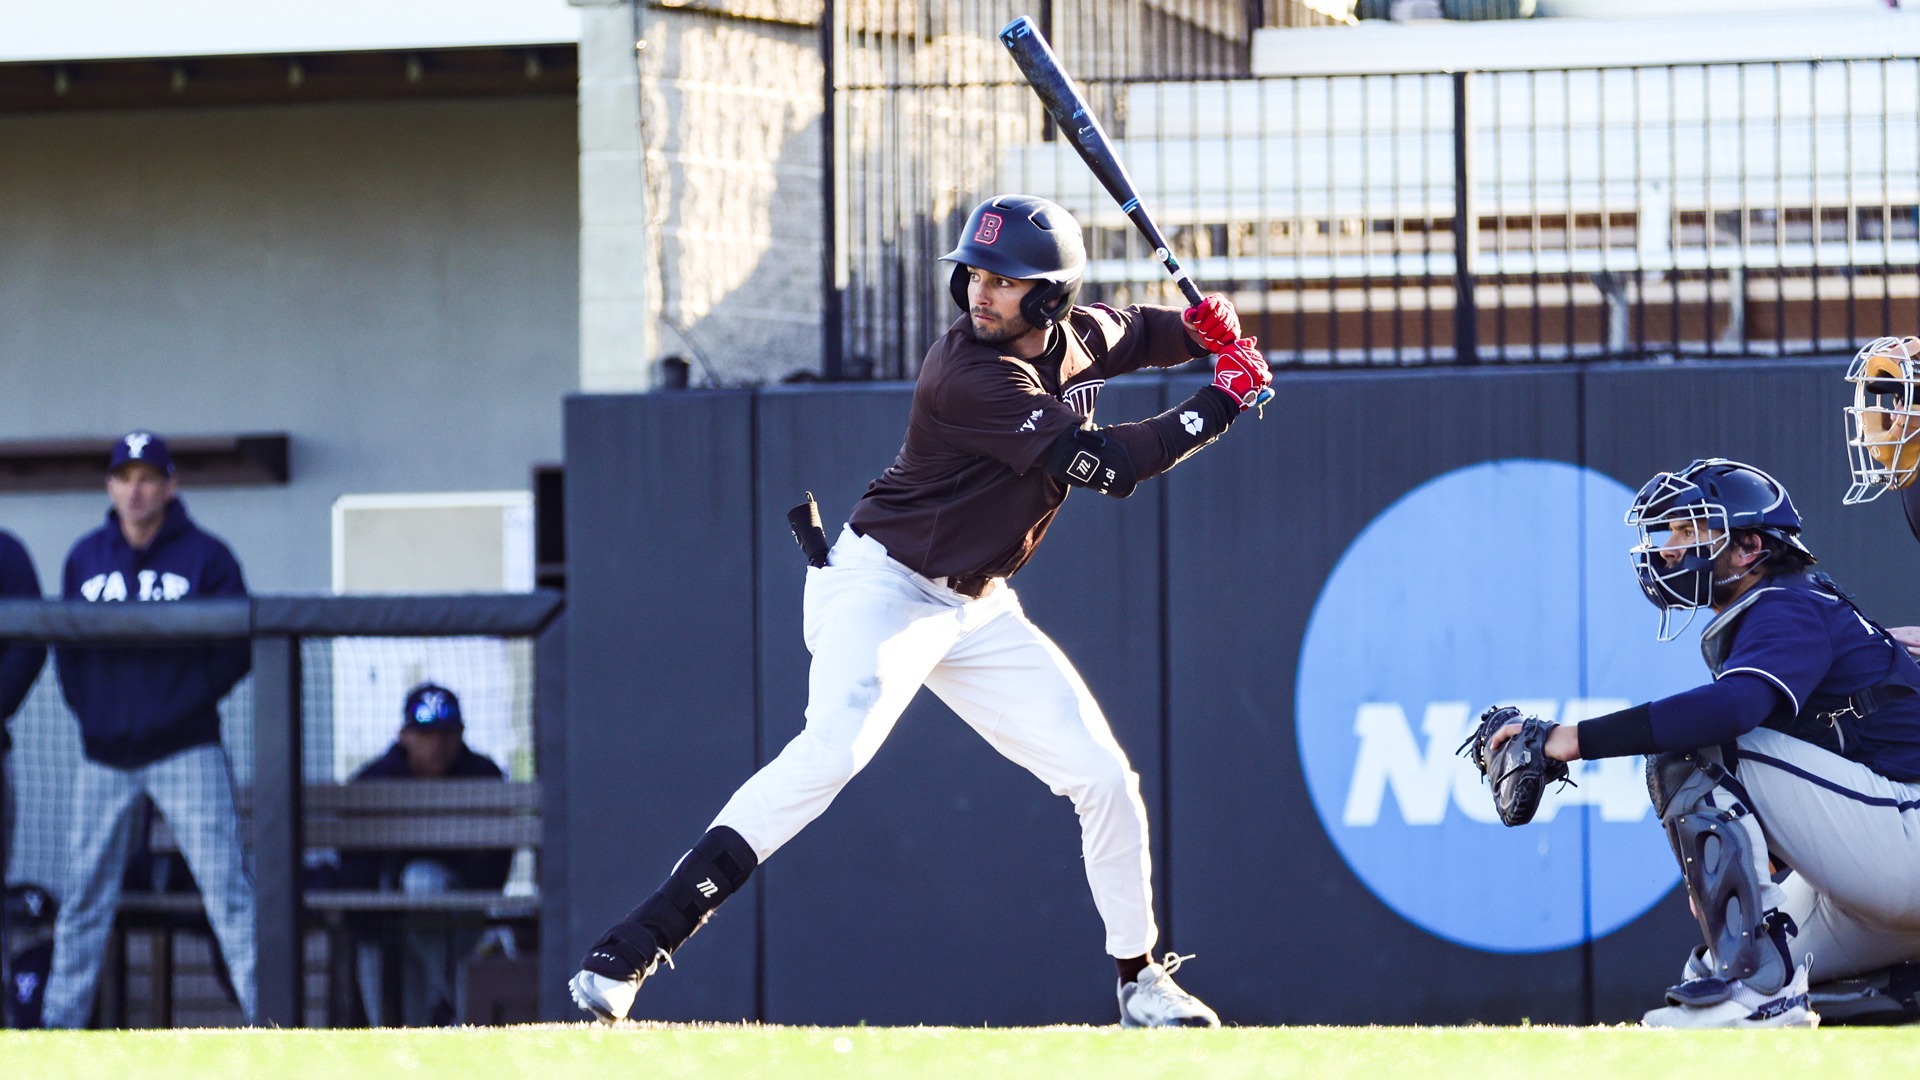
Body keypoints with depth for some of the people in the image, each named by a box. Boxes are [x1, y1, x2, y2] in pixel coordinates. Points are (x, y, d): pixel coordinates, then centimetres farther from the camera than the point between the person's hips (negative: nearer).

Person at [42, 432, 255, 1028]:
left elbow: (239, 645, -3)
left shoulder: (204, 555, -2)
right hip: (105, 756, 3)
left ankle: (266, 1017, -10)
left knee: (226, 884, -10)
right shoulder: (86, 557, 8)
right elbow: (65, 647, 13)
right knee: (85, 893, 6)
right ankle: (60, 1023, 13)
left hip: (185, 750, -3)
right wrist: (86, 706, 2)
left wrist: (190, 699, -9)